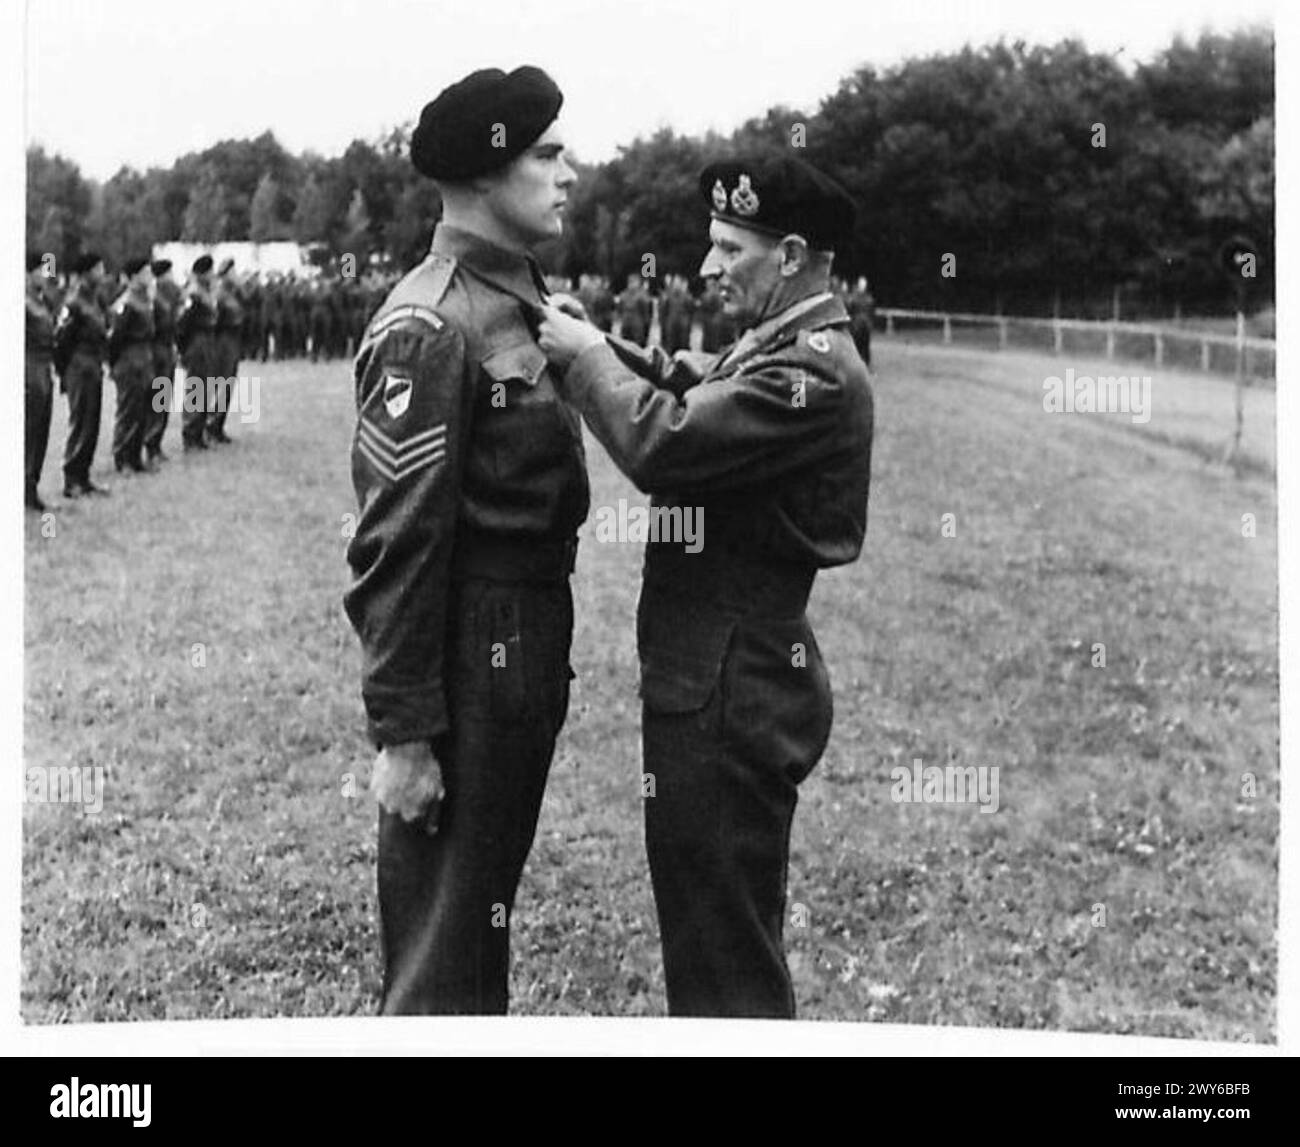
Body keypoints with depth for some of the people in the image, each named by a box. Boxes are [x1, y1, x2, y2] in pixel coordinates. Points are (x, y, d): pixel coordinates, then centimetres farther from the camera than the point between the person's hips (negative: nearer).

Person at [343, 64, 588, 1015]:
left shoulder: (524, 301, 11)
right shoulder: (428, 328, -17)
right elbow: (399, 542, -20)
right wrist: (403, 732, -19)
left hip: (531, 644, 9)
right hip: (468, 659, -9)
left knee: (485, 907, 22)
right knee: (443, 946, 3)